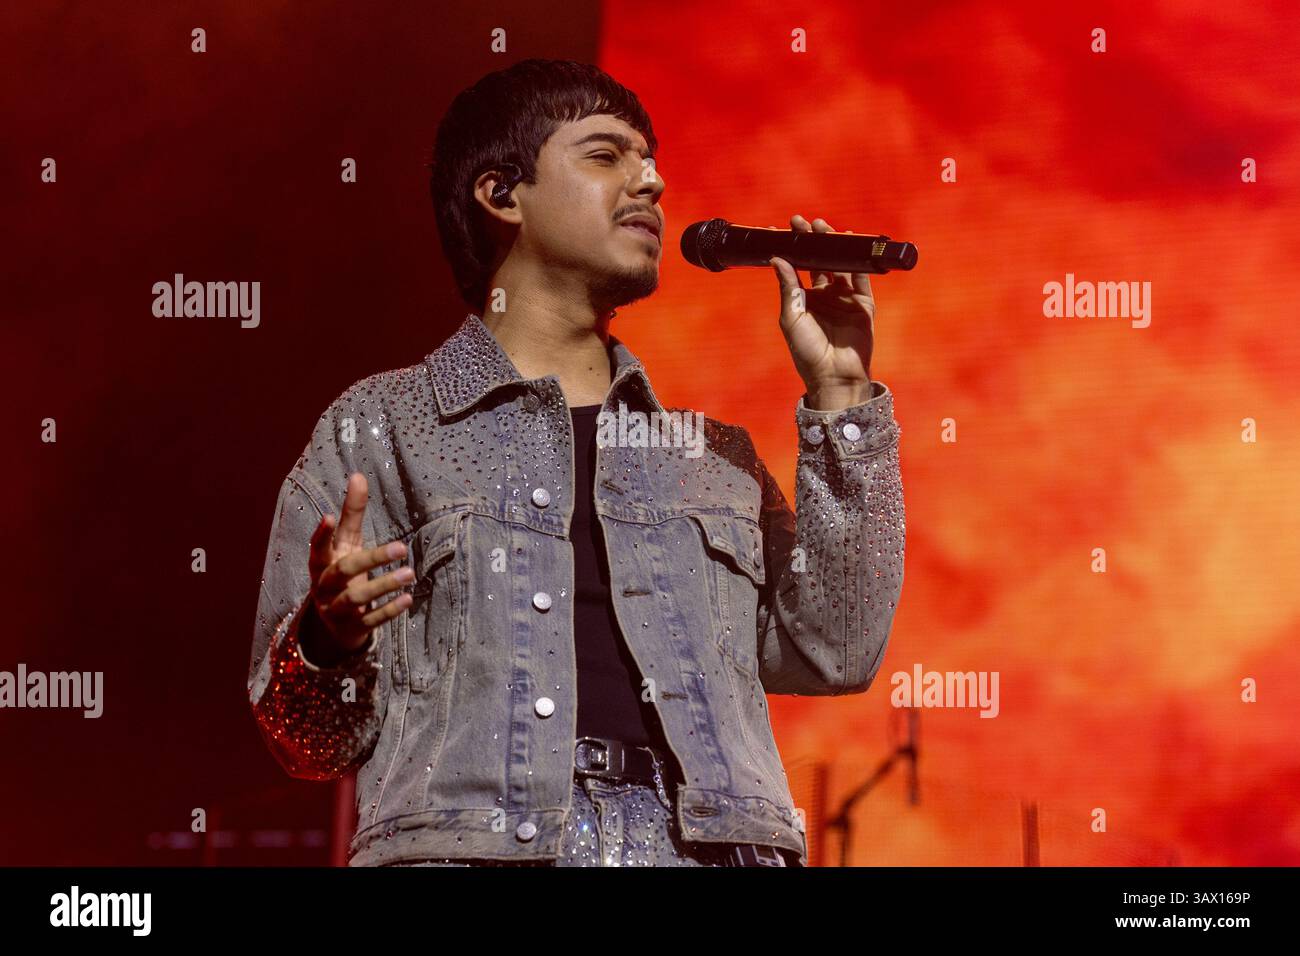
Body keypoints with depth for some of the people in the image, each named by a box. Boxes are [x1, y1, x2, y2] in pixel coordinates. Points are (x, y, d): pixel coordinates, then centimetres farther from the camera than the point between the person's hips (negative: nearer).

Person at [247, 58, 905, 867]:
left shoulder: (713, 453, 25)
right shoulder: (378, 429, 13)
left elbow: (833, 652, 12)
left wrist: (838, 397, 14)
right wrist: (329, 640, -14)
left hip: (708, 838, 4)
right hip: (474, 842, -4)